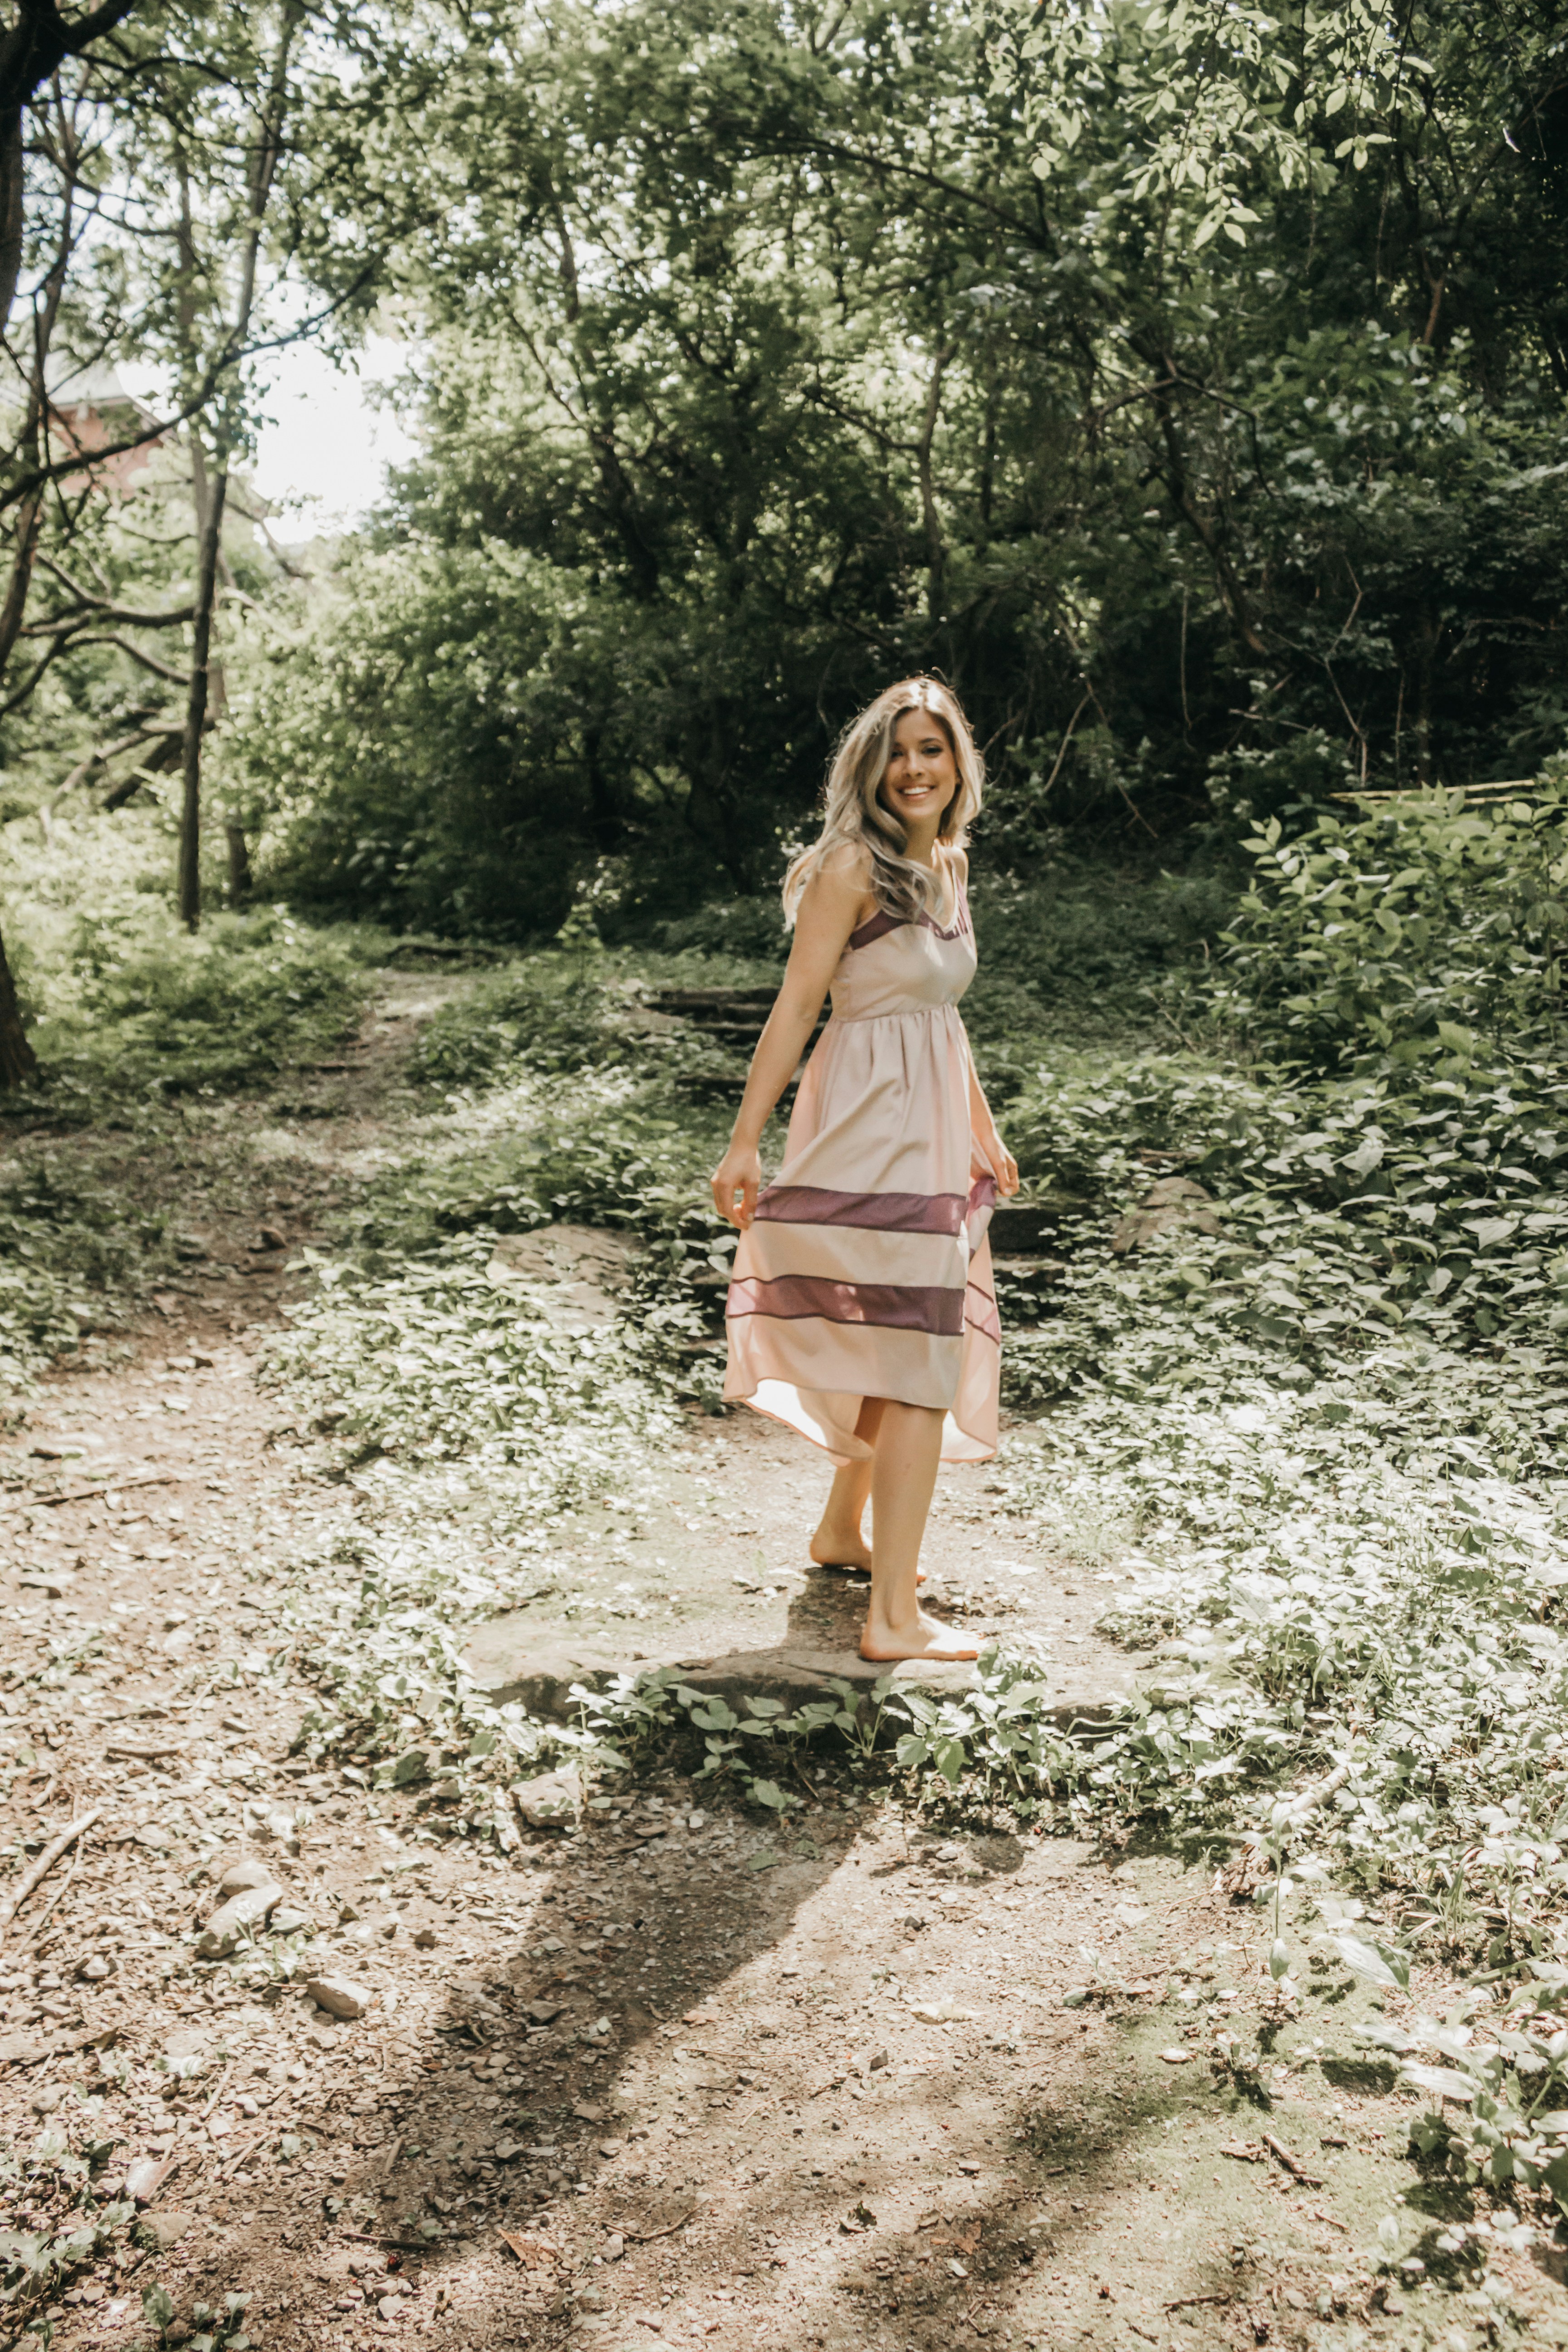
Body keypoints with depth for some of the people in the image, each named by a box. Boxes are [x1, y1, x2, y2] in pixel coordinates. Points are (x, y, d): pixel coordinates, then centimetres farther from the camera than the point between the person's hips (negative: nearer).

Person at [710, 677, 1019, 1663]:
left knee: (907, 1348, 20)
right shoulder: (852, 867, -12)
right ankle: (895, 1617, -2)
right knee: (921, 1365, -8)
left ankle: (844, 1531, 39)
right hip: (868, 1131, -9)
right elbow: (797, 1004, -15)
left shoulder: (950, 866, 13)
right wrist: (746, 1142, -18)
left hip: (926, 1134, 9)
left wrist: (984, 1133, 27)